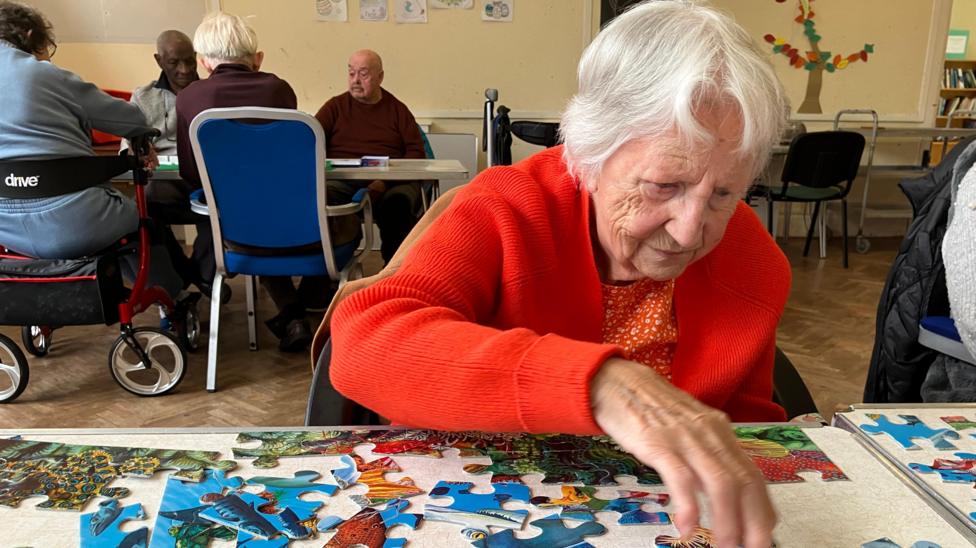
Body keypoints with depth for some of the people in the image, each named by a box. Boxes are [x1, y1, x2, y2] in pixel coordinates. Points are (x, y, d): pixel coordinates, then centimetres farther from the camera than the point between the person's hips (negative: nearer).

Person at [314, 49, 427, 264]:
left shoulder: (398, 110, 19)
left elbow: (416, 152, 7)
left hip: (391, 182, 0)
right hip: (343, 180, 1)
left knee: (399, 203, -36)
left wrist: (385, 181, -10)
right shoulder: (335, 106, 20)